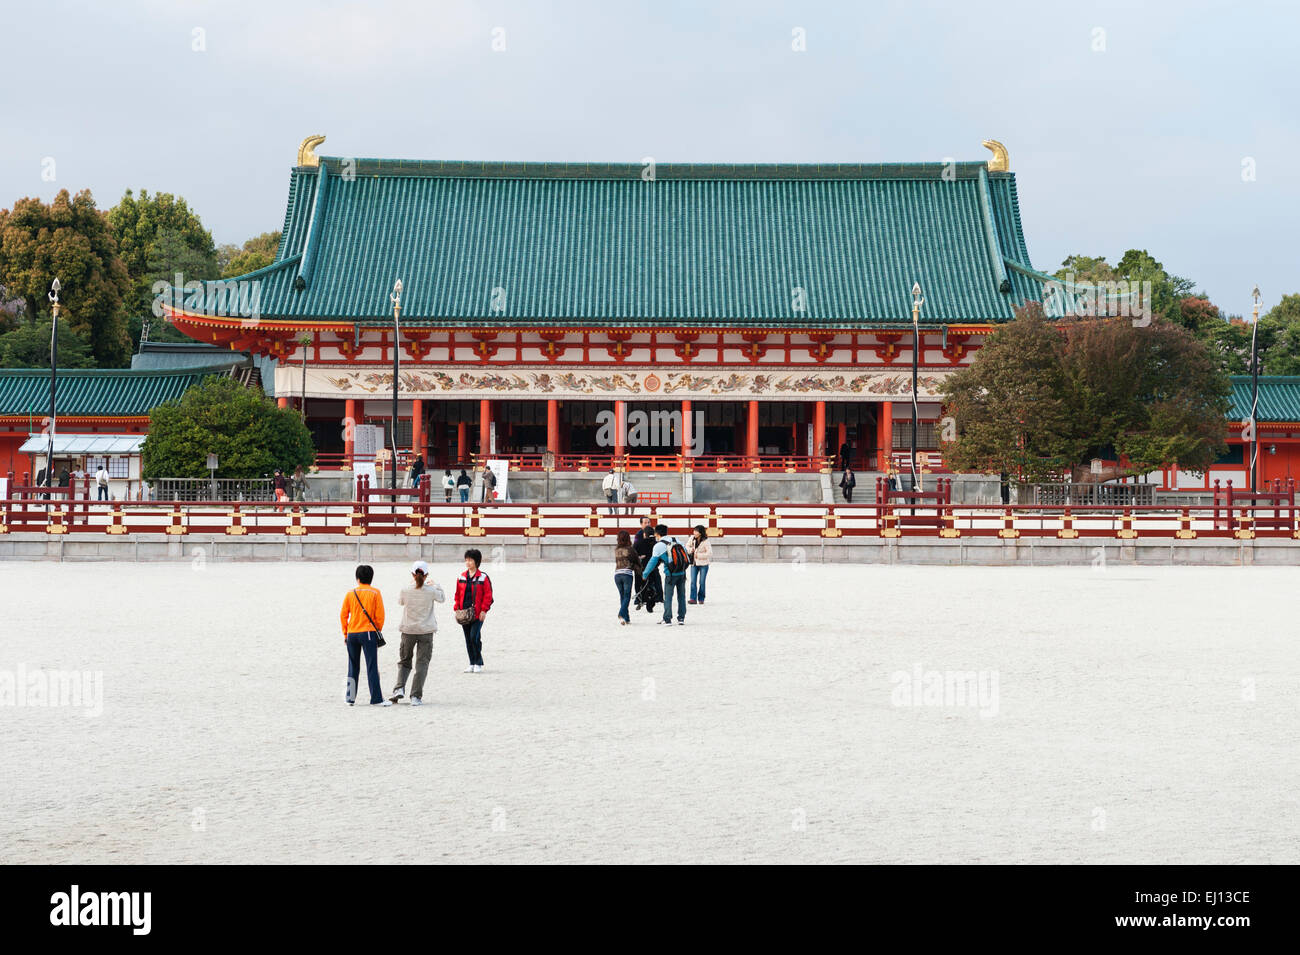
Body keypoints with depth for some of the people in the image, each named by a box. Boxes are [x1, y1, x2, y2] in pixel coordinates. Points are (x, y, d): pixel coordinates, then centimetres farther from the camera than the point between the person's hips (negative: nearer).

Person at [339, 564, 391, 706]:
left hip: (352, 634, 3)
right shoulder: (375, 593, -3)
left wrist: (345, 633, 13)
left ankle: (350, 698, 15)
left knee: (353, 667, 13)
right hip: (368, 633, -3)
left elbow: (343, 615, 5)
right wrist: (378, 631, 9)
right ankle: (376, 699, -7)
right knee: (372, 667, -3)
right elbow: (379, 615, -4)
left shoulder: (350, 593, 3)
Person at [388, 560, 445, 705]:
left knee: (404, 661, 17)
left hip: (408, 631, 1)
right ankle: (416, 696, -3)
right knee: (422, 663, 3)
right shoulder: (431, 591, -10)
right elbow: (442, 598, 12)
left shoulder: (405, 591, -9)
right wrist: (435, 585, 28)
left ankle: (399, 688, -3)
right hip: (426, 631, -1)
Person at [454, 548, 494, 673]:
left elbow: (488, 595, -3)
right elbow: (458, 594, 16)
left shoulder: (483, 578, -4)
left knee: (474, 637, -12)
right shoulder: (461, 577, 10)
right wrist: (456, 609, 8)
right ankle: (472, 664, 16)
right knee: (468, 639, 8)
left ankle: (479, 664, 0)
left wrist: (484, 610, -10)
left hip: (477, 614, -5)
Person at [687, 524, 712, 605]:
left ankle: (701, 599, 15)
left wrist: (698, 555, -21)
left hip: (703, 564, -4)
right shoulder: (692, 538, -3)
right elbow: (687, 546, 14)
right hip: (694, 564, 4)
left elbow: (709, 553, -19)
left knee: (701, 582, 3)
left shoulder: (705, 542, -16)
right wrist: (690, 550, -8)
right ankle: (693, 598, -6)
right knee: (693, 581, -5)